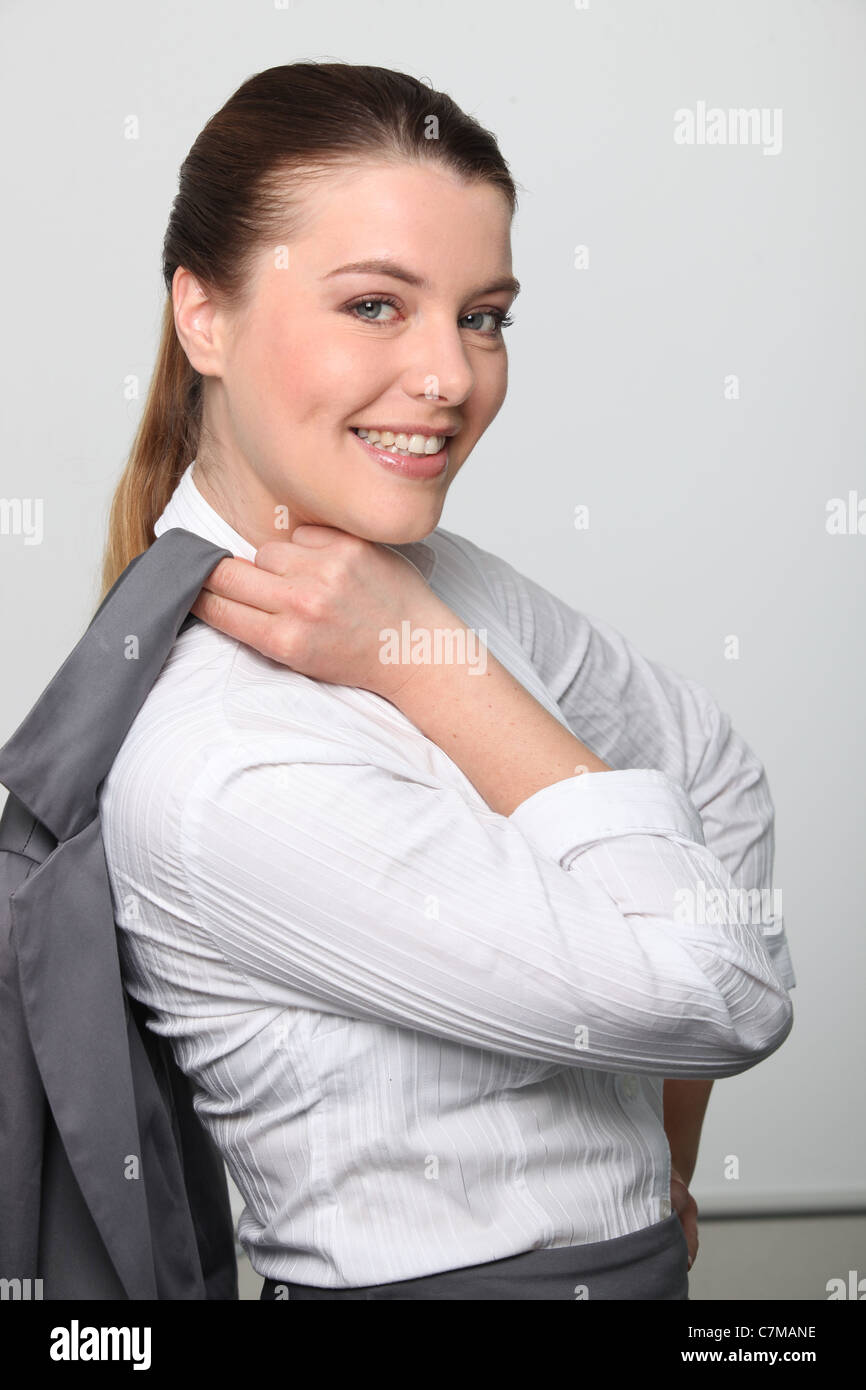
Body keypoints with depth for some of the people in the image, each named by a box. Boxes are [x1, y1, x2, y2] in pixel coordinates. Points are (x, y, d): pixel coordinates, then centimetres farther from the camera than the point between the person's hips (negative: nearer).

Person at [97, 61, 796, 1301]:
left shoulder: (449, 581, -6)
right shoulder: (215, 769, -28)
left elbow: (720, 783, 8)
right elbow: (727, 997, -25)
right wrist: (434, 666, -24)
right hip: (438, 1273, -6)